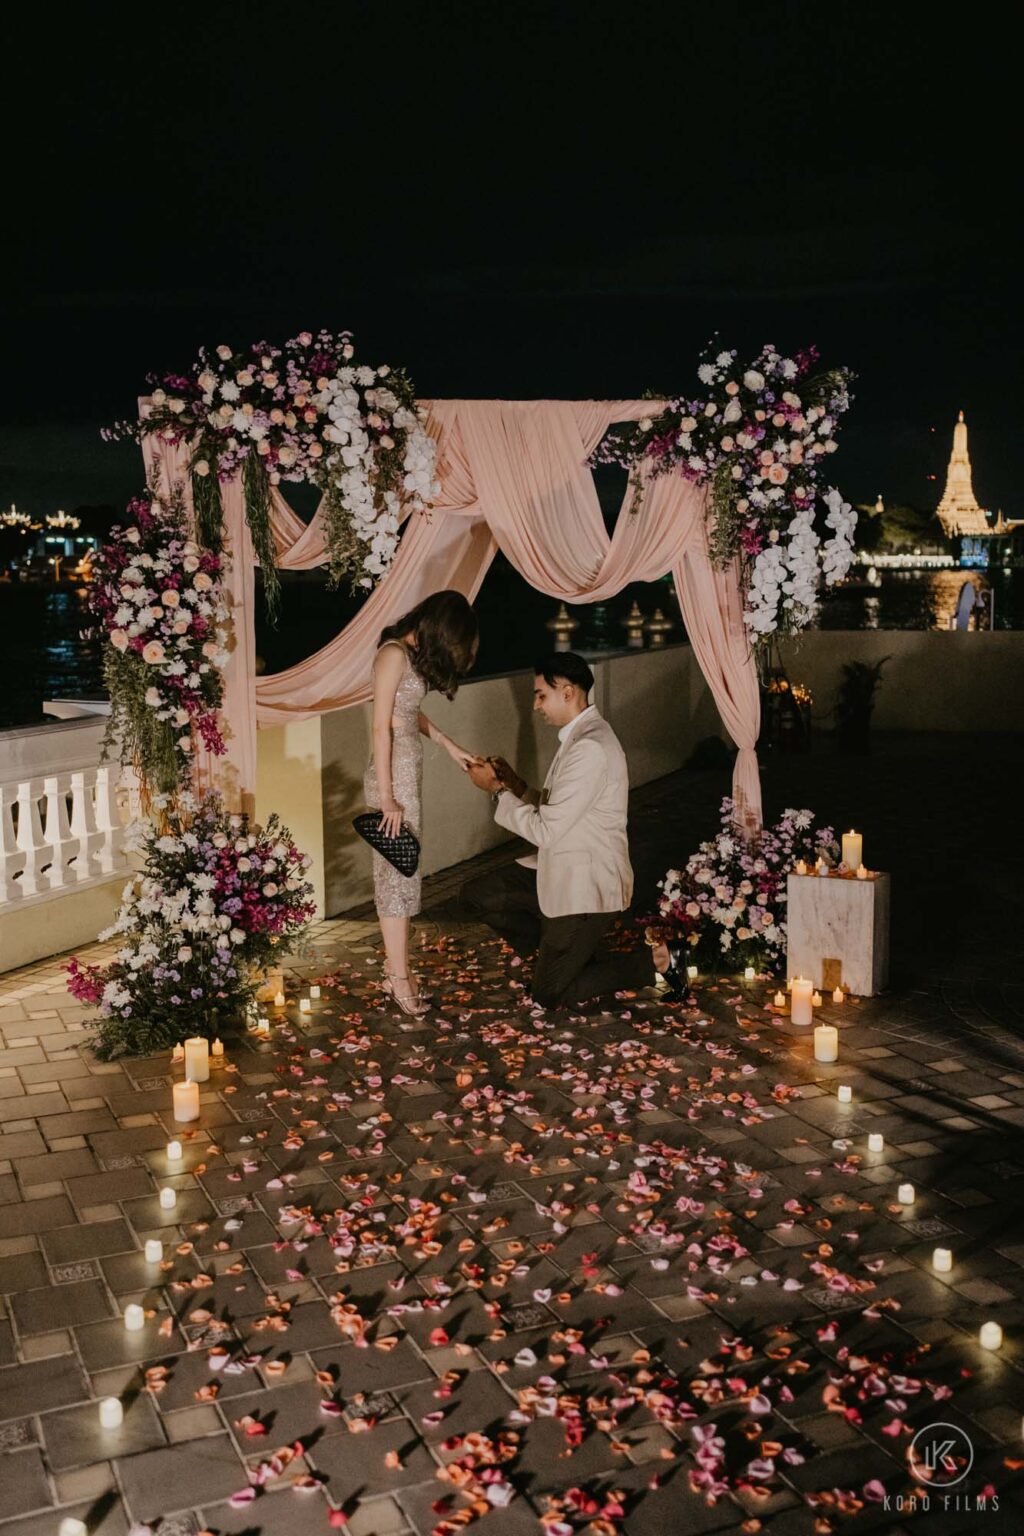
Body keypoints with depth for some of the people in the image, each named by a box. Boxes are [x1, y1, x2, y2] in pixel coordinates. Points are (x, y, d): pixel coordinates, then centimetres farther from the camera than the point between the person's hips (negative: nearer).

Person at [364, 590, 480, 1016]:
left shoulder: (414, 654, 11)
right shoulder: (394, 654, -16)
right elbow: (381, 727, -19)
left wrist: (450, 746, 22)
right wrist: (388, 797, -20)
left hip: (409, 768, 9)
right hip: (393, 772, -9)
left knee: (398, 870, 13)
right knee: (398, 871, -3)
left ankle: (394, 968, 22)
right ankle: (399, 977, 6)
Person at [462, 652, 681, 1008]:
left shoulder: (590, 748, -25)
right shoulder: (579, 735, 8)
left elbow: (545, 830, -23)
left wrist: (497, 790, -12)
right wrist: (517, 786, 2)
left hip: (587, 887, -10)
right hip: (560, 872, 10)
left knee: (549, 994, -1)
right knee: (477, 895, 7)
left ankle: (654, 960, 7)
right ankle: (559, 949, 15)